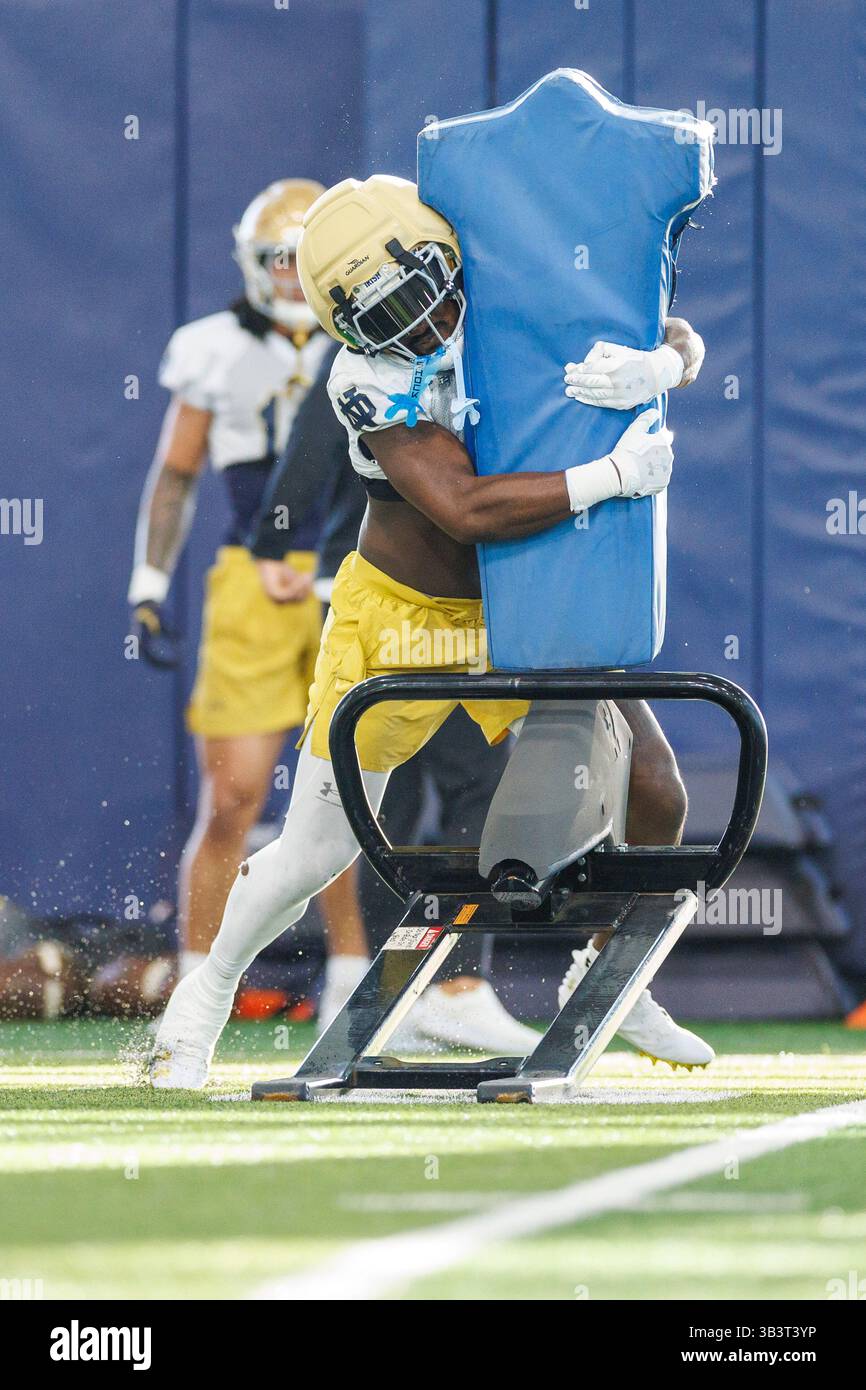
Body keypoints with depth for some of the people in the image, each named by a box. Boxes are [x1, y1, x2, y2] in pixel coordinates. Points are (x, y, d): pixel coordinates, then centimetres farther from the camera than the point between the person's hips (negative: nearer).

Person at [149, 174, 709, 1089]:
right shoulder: (375, 383, -26)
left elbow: (682, 343, -12)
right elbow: (468, 510, -35)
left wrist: (653, 369, -36)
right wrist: (615, 475, -38)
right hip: (400, 621, -4)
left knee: (653, 800, -2)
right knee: (318, 852, 2)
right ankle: (206, 995, 28)